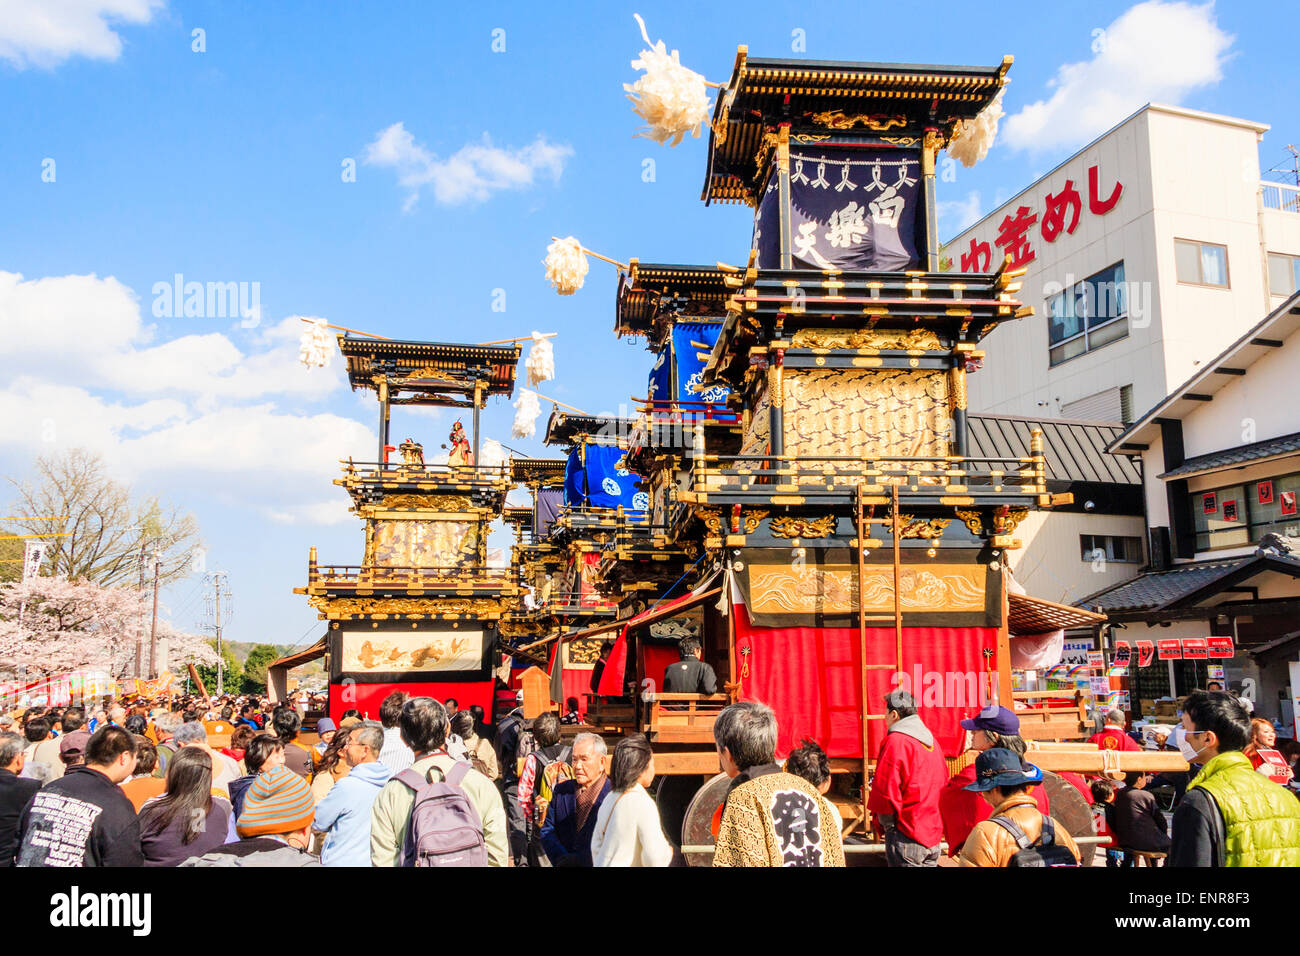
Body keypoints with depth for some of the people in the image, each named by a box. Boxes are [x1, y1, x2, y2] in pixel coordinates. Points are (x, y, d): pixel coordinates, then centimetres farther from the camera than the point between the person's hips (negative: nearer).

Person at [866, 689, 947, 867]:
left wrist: (884, 822, -3)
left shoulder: (895, 741, -15)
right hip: (934, 831, 8)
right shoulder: (931, 740, 12)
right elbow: (943, 783, 16)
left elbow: (884, 793, -17)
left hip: (906, 834, -8)